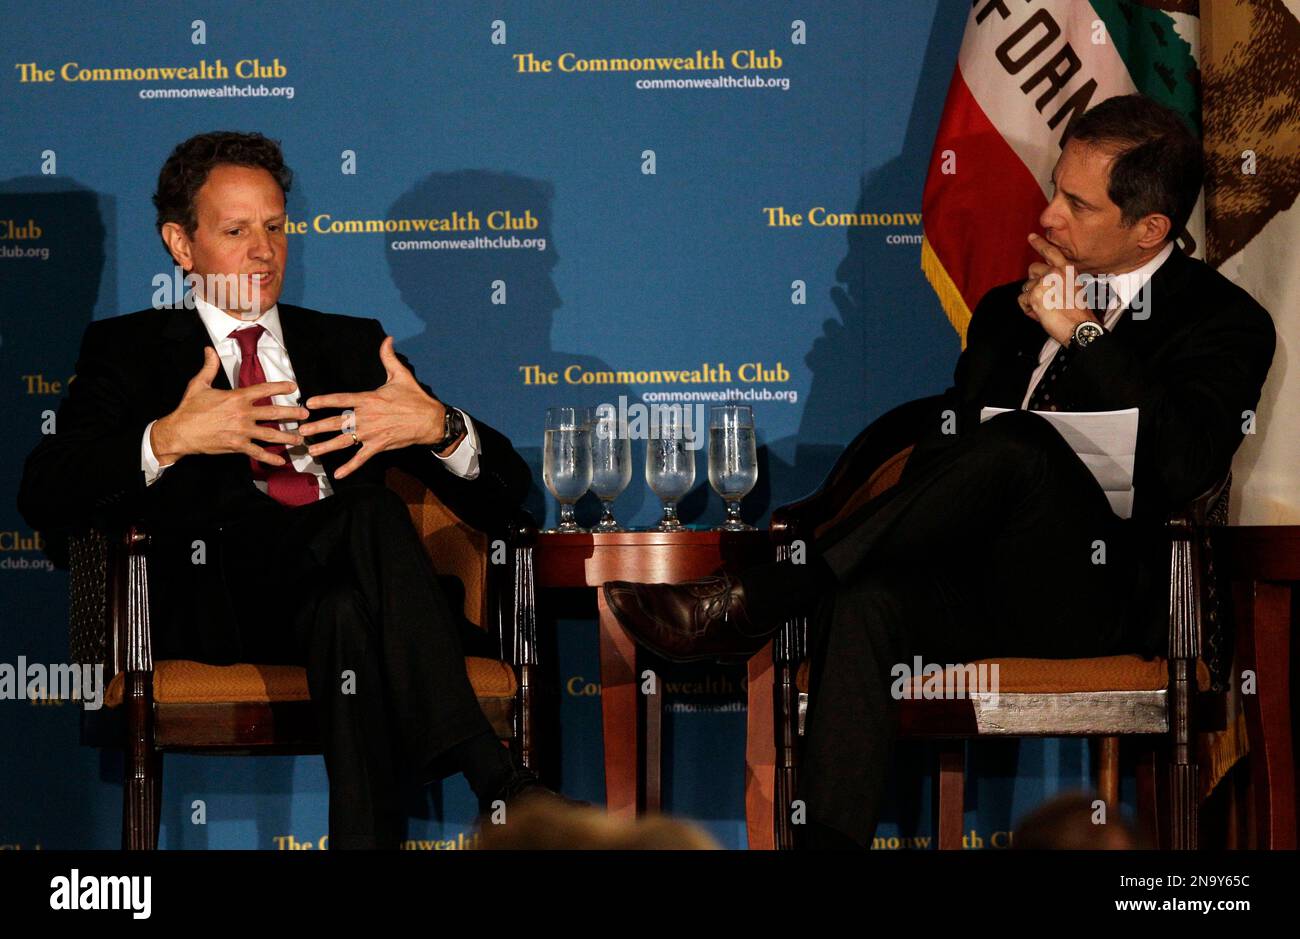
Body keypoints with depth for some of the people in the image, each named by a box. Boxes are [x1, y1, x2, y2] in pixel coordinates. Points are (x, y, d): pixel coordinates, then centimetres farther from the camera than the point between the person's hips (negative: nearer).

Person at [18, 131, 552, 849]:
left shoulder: (350, 345, 28)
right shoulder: (129, 351, 20)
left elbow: (500, 493, 19)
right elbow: (43, 497, 1)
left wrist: (440, 427, -5)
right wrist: (168, 439, -16)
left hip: (348, 591, 3)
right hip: (216, 606, -3)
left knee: (348, 618, -37)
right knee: (374, 511, -34)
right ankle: (494, 779, -41)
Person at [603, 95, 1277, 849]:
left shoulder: (1224, 321, 4)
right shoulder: (1008, 311, 23)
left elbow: (1188, 465, -15)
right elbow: (941, 450, 22)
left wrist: (1081, 332, -12)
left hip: (1101, 596, -5)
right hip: (986, 583, 5)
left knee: (1014, 444, -33)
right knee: (866, 604, -30)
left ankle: (747, 604, -34)